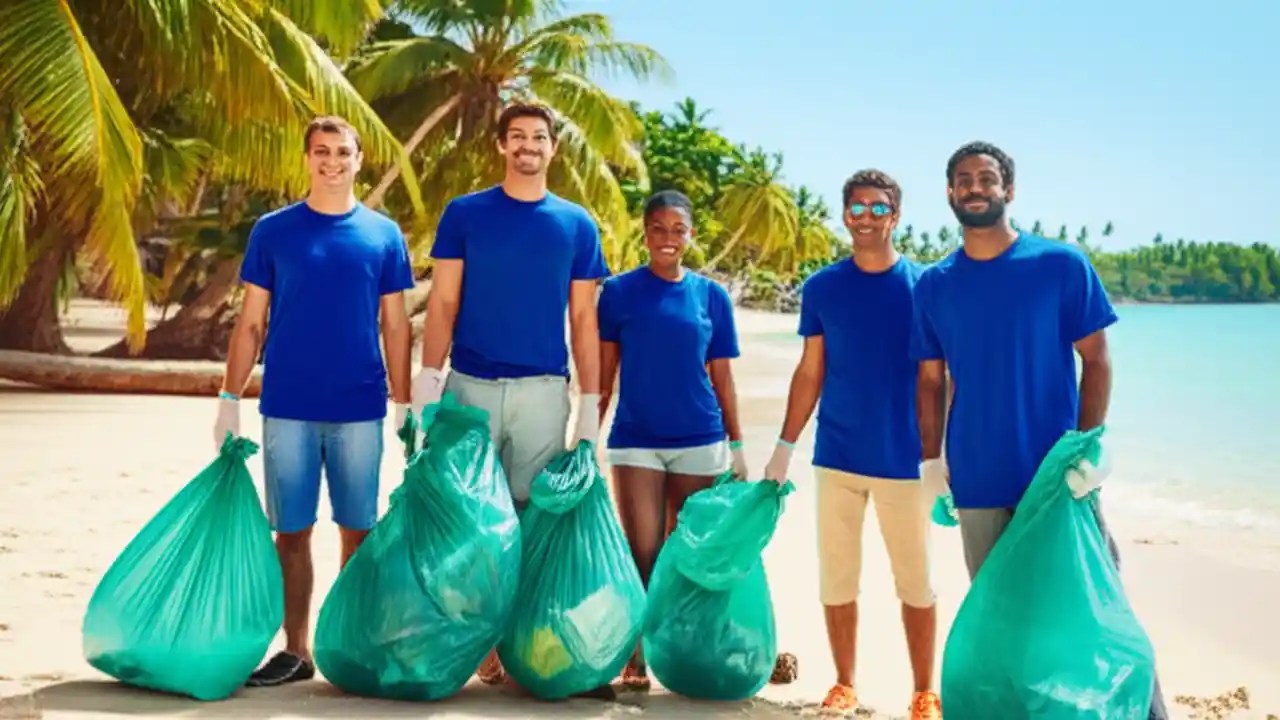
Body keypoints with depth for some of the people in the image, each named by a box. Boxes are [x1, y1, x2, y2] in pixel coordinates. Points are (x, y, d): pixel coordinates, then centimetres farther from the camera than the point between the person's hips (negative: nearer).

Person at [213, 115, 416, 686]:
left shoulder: (383, 234, 5)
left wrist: (404, 405, 1)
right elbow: (251, 322, 5)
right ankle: (296, 650, 15)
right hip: (287, 408, 0)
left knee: (358, 530, 7)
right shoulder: (272, 230, 4)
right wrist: (229, 398, -1)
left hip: (359, 410, 0)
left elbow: (396, 326, 6)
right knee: (291, 531, 5)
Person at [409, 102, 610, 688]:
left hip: (544, 391, 1)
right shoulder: (463, 213, 4)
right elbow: (443, 303, 2)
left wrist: (590, 404, 1)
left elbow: (584, 319, 7)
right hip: (470, 386, -1)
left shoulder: (577, 225, 8)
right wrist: (428, 380, -9)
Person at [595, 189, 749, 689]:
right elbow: (602, 373, 3)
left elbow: (722, 379, 7)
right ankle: (635, 658, 11)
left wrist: (737, 447, 5)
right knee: (641, 554, -1)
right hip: (636, 441, -1)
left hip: (700, 443, 1)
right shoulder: (619, 291, 0)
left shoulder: (712, 296, 4)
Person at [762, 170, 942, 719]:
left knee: (915, 581, 6)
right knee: (836, 577, 9)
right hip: (837, 457, 2)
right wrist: (784, 447, 4)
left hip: (904, 460, -2)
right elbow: (810, 372, 7)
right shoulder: (821, 288, 3)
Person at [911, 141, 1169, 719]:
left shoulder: (1062, 265, -3)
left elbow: (1095, 359, -3)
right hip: (978, 479, 3)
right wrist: (931, 460, 3)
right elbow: (931, 380, 10)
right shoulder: (934, 286, 5)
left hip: (1058, 471, -3)